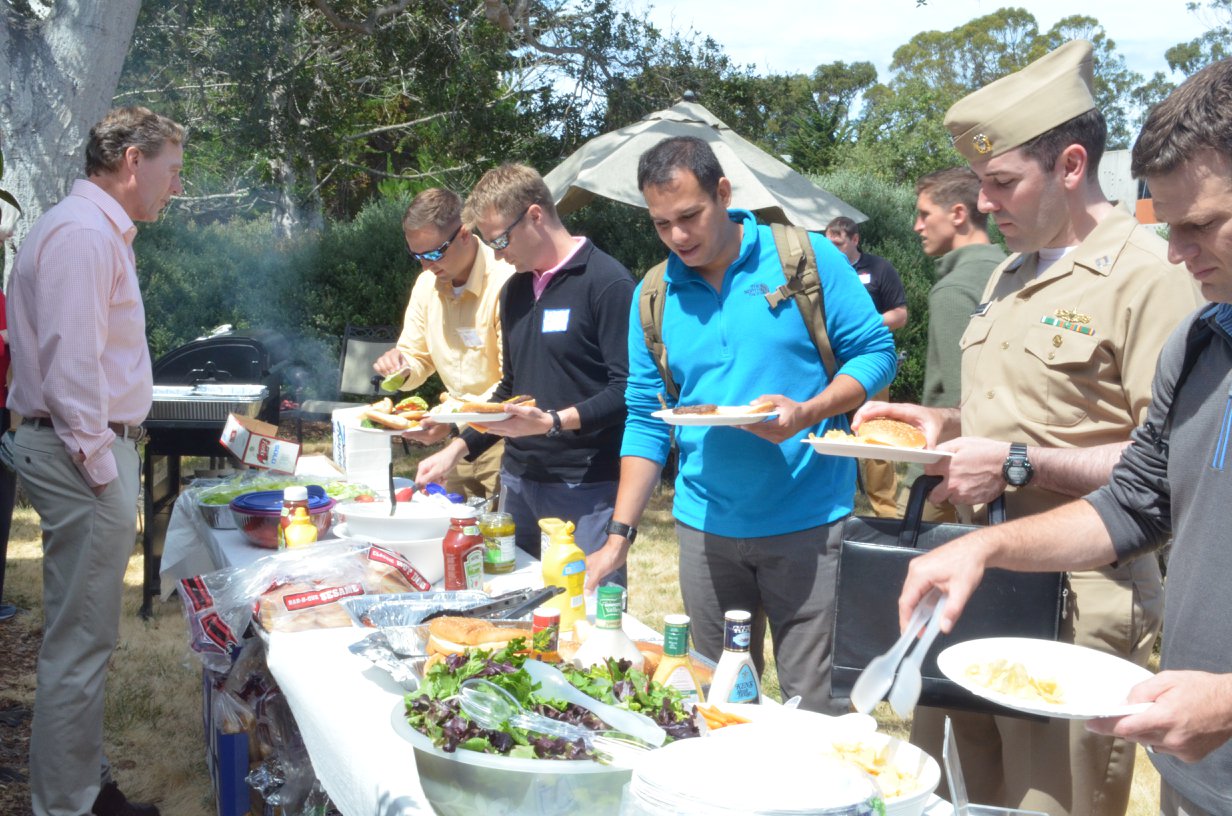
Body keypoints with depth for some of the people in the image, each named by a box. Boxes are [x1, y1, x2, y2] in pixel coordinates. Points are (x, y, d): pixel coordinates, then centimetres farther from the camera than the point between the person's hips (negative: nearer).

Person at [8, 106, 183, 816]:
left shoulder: (103, 231, 18)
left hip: (99, 448, 11)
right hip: (86, 455, -11)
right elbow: (70, 365, -23)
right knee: (79, 646, -3)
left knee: (86, 639, 17)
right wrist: (101, 466, -19)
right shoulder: (83, 233, -16)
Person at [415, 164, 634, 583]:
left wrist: (554, 422, -25)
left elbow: (627, 390, -15)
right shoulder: (515, 289, 15)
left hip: (587, 489, -7)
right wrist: (459, 447, 14)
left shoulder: (607, 282, -10)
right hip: (519, 482, 7)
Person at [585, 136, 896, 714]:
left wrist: (808, 412, -20)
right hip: (706, 528, 3)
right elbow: (646, 419, 7)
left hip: (807, 521, -3)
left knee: (815, 701, 0)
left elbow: (875, 353, -1)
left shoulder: (806, 257, -4)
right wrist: (619, 535, 1)